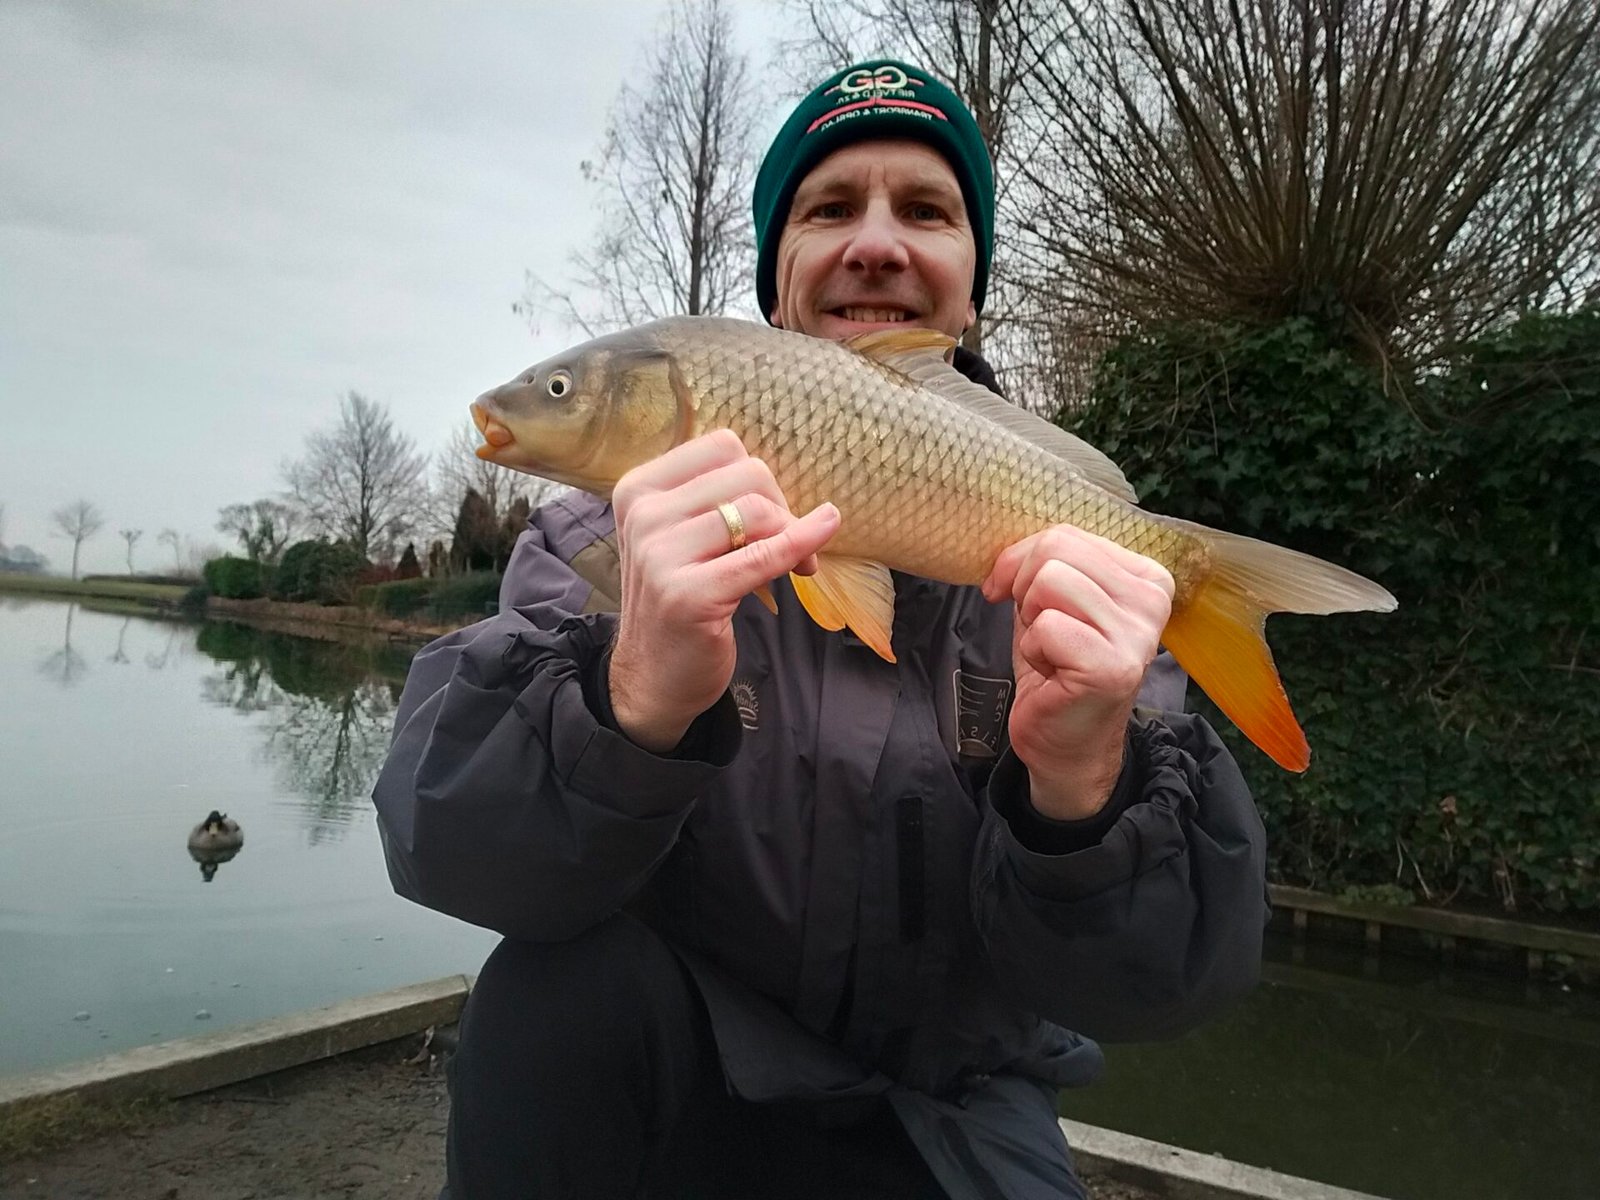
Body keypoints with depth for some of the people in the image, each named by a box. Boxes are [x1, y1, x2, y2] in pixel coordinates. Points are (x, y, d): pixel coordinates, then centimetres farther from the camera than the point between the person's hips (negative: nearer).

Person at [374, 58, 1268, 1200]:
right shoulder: (638, 517, -10)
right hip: (663, 1088, -1)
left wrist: (1082, 785, -37)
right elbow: (441, 842, -22)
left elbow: (1167, 978, -16)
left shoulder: (1072, 564, -8)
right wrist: (635, 698, -42)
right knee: (561, 990, -28)